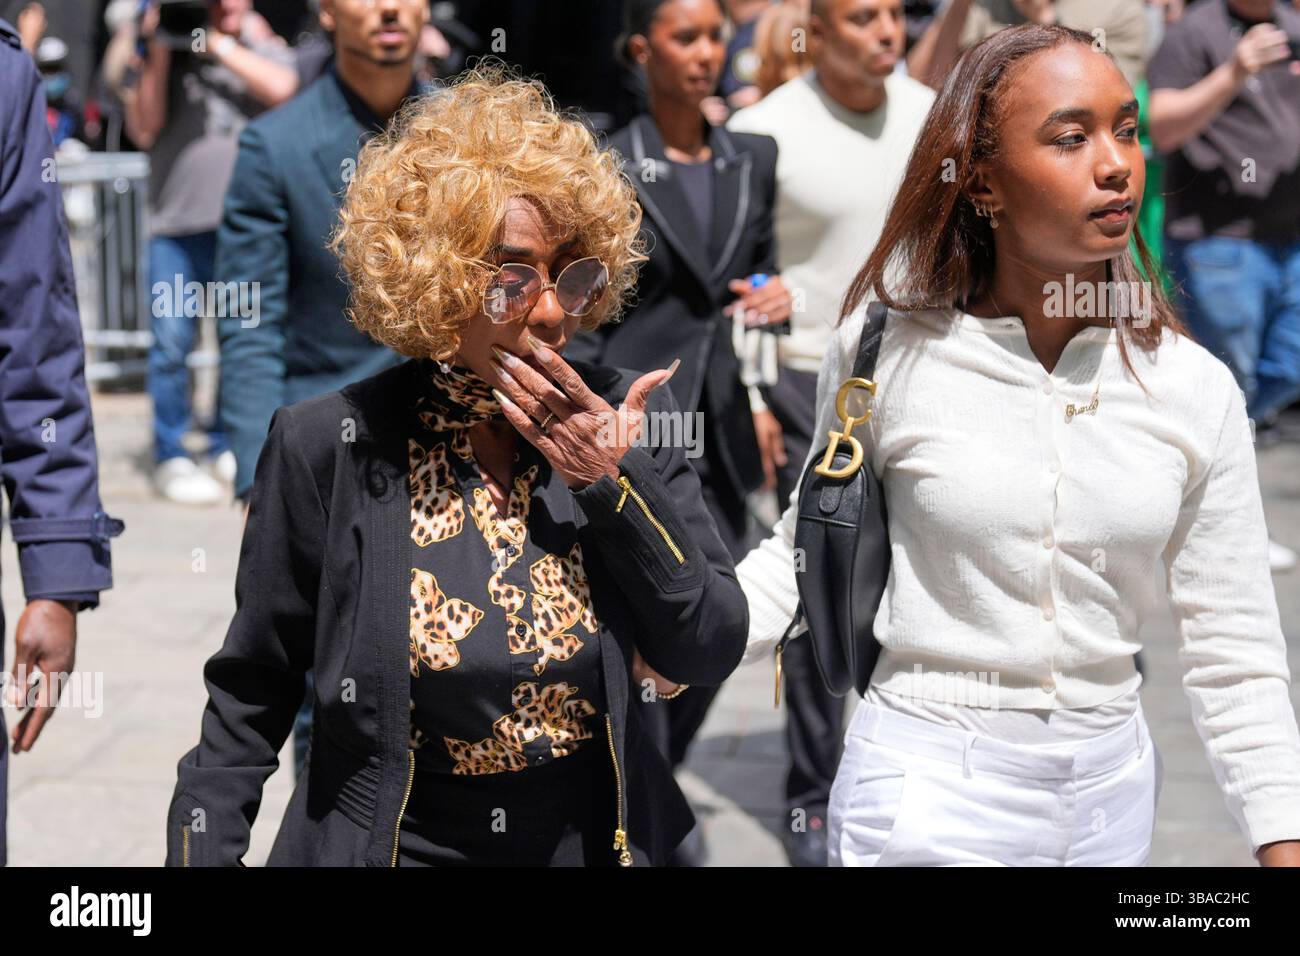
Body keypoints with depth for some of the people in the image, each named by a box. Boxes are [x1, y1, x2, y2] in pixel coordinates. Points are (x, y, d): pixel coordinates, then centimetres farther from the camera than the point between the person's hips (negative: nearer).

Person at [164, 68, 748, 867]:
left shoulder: (626, 418, -8)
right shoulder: (329, 447, -13)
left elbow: (712, 654, -8)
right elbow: (250, 701, -4)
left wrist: (617, 483, -18)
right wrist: (202, 850, -11)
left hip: (600, 838, 2)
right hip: (393, 844, -2)